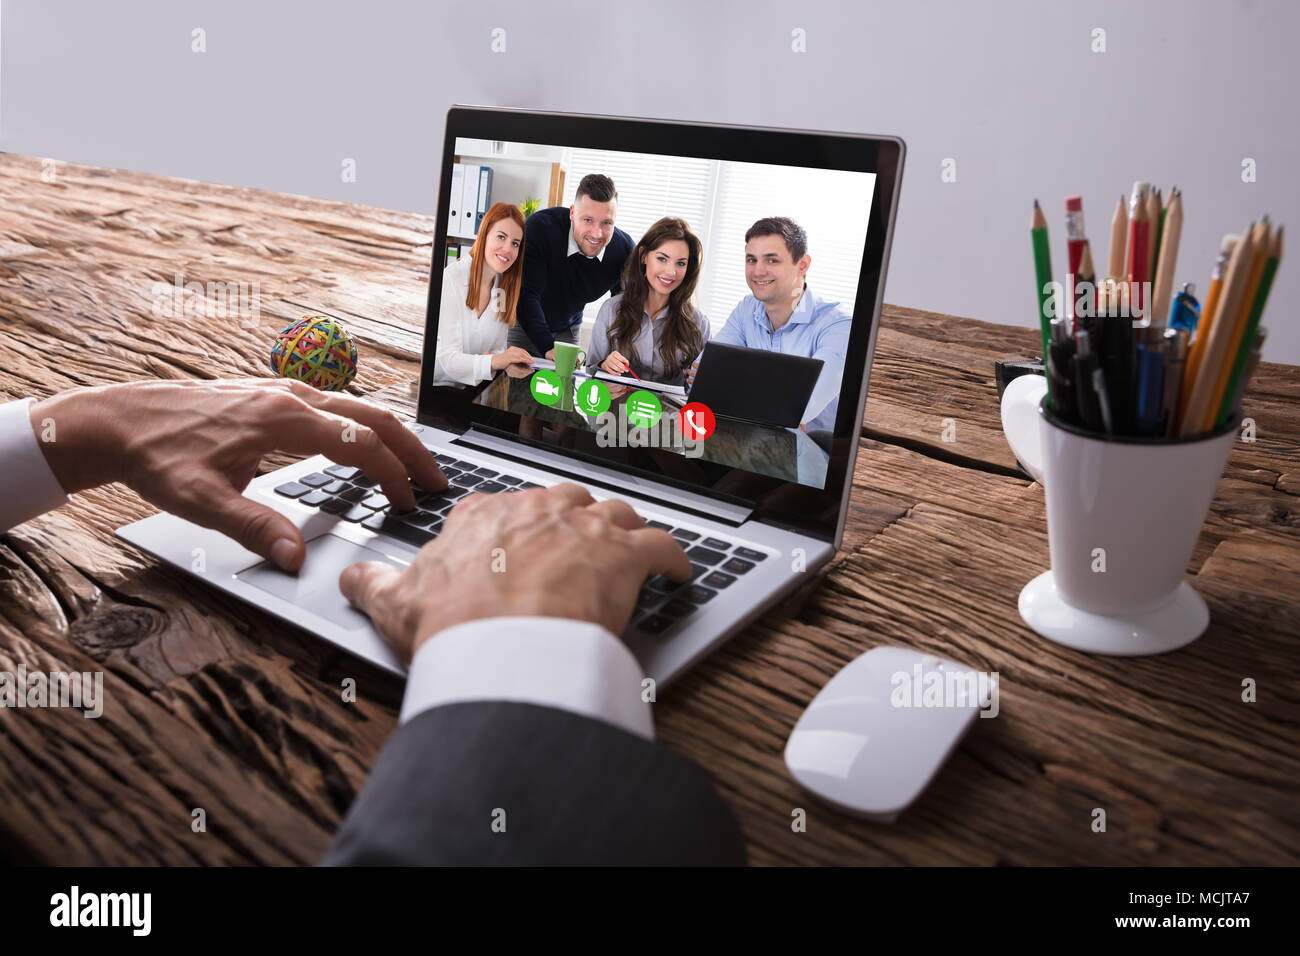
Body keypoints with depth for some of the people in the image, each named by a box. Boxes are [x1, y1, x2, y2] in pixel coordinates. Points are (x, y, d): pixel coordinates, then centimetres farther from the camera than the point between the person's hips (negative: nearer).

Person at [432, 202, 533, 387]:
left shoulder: (506, 286, 6)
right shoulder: (450, 279, -16)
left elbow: (497, 348, 9)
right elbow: (448, 359, -22)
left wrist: (507, 361, -16)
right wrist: (494, 362, -39)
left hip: (473, 387, 7)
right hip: (438, 384, -7)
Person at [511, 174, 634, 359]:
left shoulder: (624, 248, -18)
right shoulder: (540, 227, -30)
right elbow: (526, 295, -32)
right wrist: (548, 348, -44)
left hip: (567, 329, 3)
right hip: (521, 325, -3)